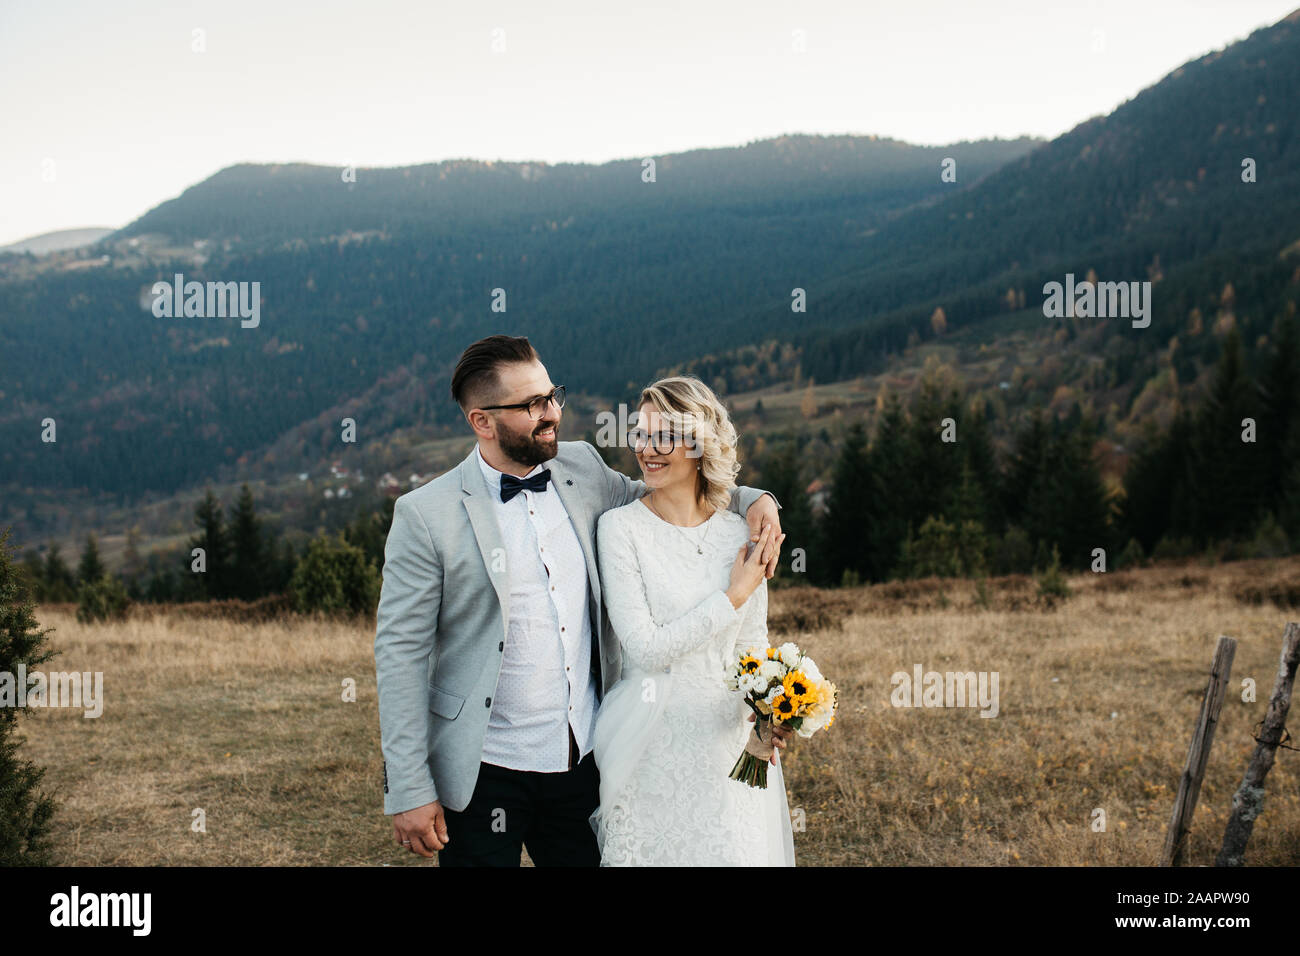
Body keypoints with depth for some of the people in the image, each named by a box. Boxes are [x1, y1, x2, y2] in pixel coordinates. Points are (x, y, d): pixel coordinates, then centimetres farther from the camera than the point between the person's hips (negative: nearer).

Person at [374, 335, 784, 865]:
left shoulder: (581, 468, 3)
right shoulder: (425, 515, -11)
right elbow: (401, 655, -10)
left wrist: (750, 499, 6)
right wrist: (409, 792, -13)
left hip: (585, 760, 5)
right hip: (485, 775, -4)